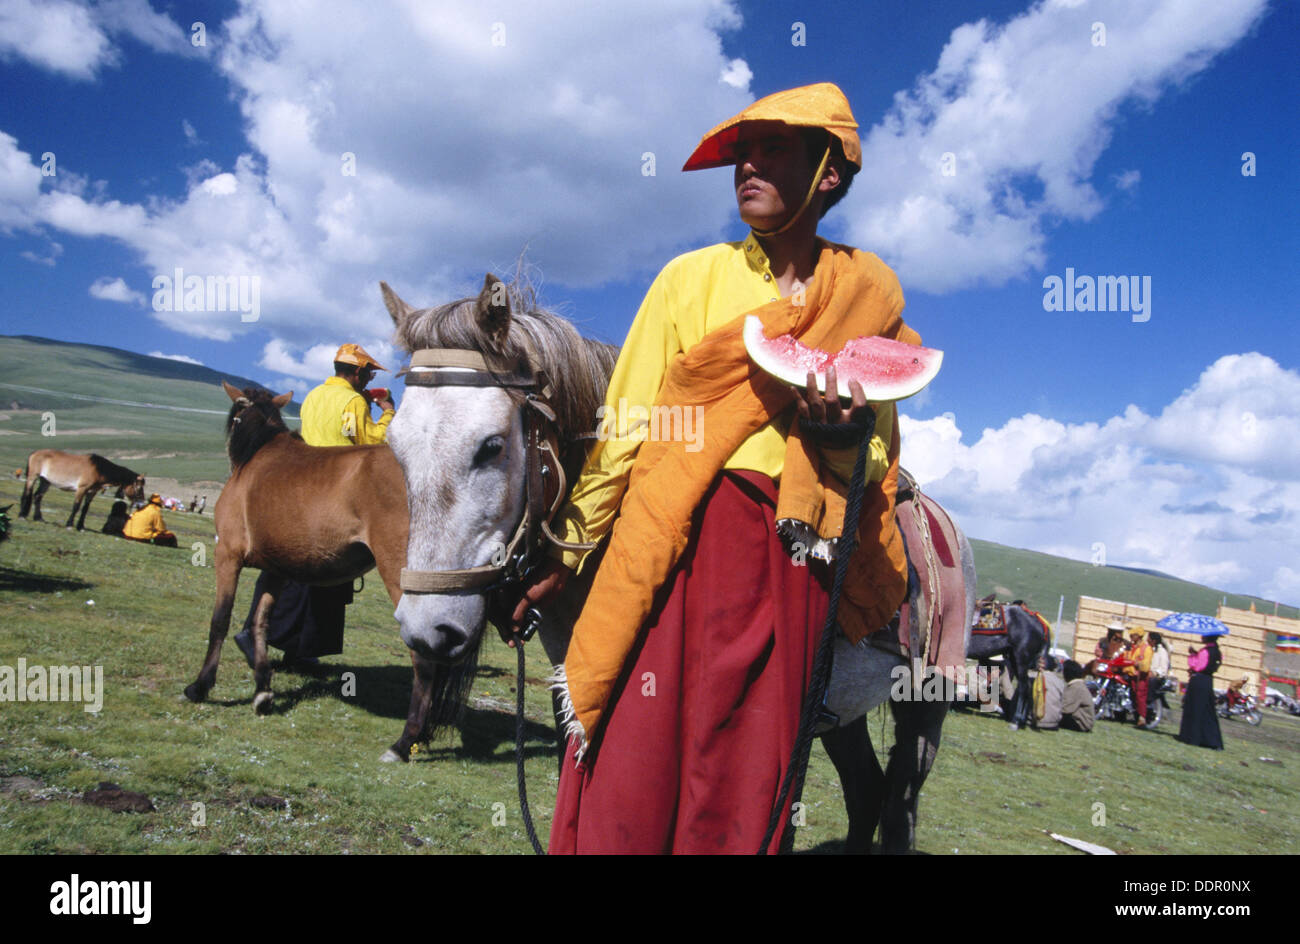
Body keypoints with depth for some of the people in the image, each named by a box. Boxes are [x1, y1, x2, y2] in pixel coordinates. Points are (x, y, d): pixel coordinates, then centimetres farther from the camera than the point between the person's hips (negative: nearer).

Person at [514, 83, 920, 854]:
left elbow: (877, 456, 15)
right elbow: (625, 423, 7)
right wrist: (570, 548, 7)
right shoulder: (692, 277, 7)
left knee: (748, 769, 5)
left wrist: (854, 428, -8)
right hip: (677, 536, -1)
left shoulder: (869, 296, 11)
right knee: (634, 753, -5)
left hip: (797, 557, 2)